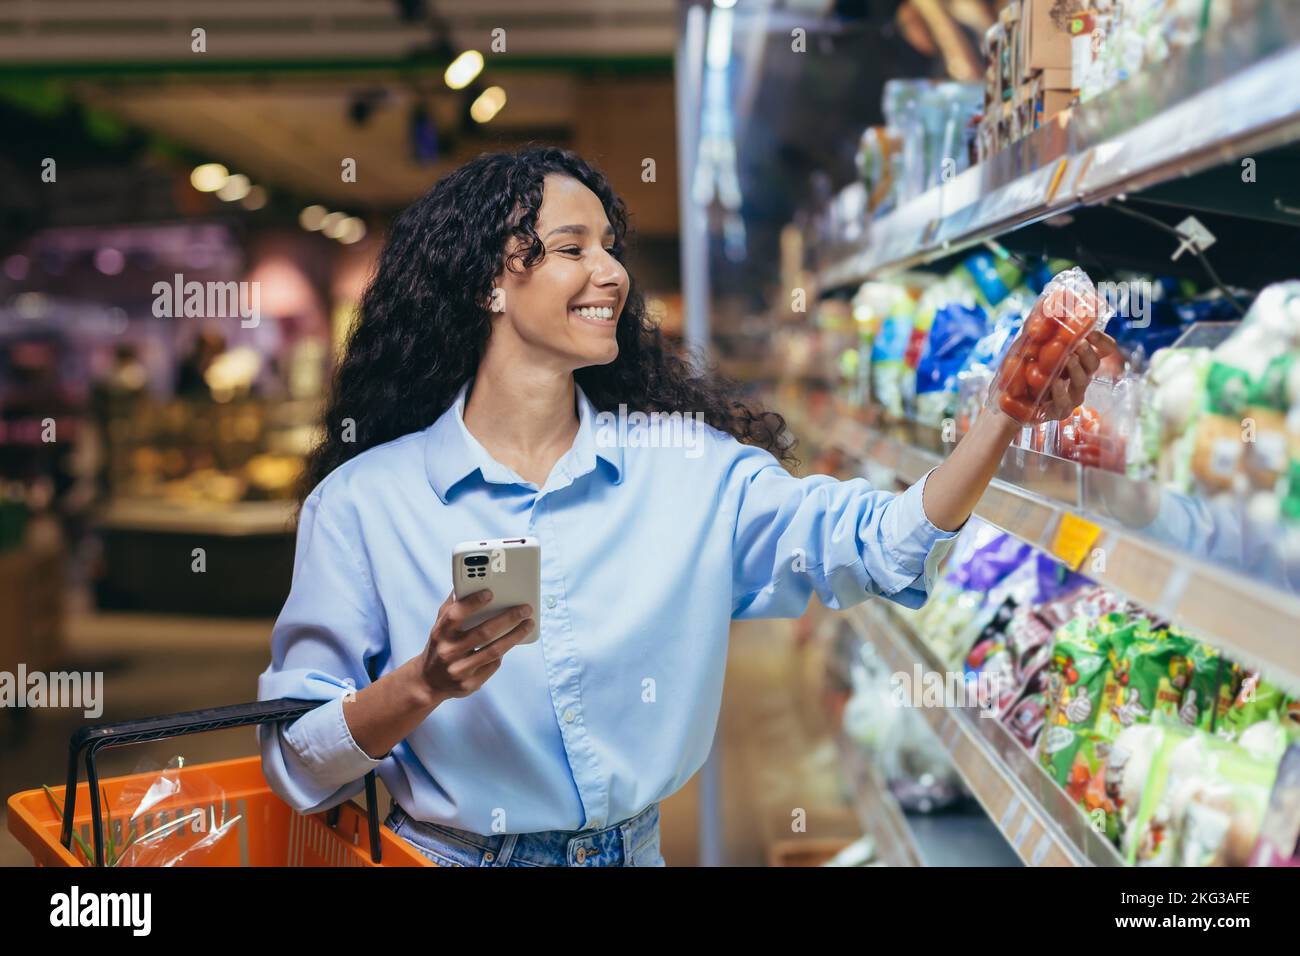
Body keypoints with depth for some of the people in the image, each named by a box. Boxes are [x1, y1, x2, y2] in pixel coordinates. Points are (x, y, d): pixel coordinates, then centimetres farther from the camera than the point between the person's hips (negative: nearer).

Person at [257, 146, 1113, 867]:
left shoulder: (682, 464, 3)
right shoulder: (364, 502, -5)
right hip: (450, 854, -2)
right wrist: (424, 686, -21)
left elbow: (876, 545, -8)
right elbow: (298, 762, -5)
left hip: (636, 851, 2)